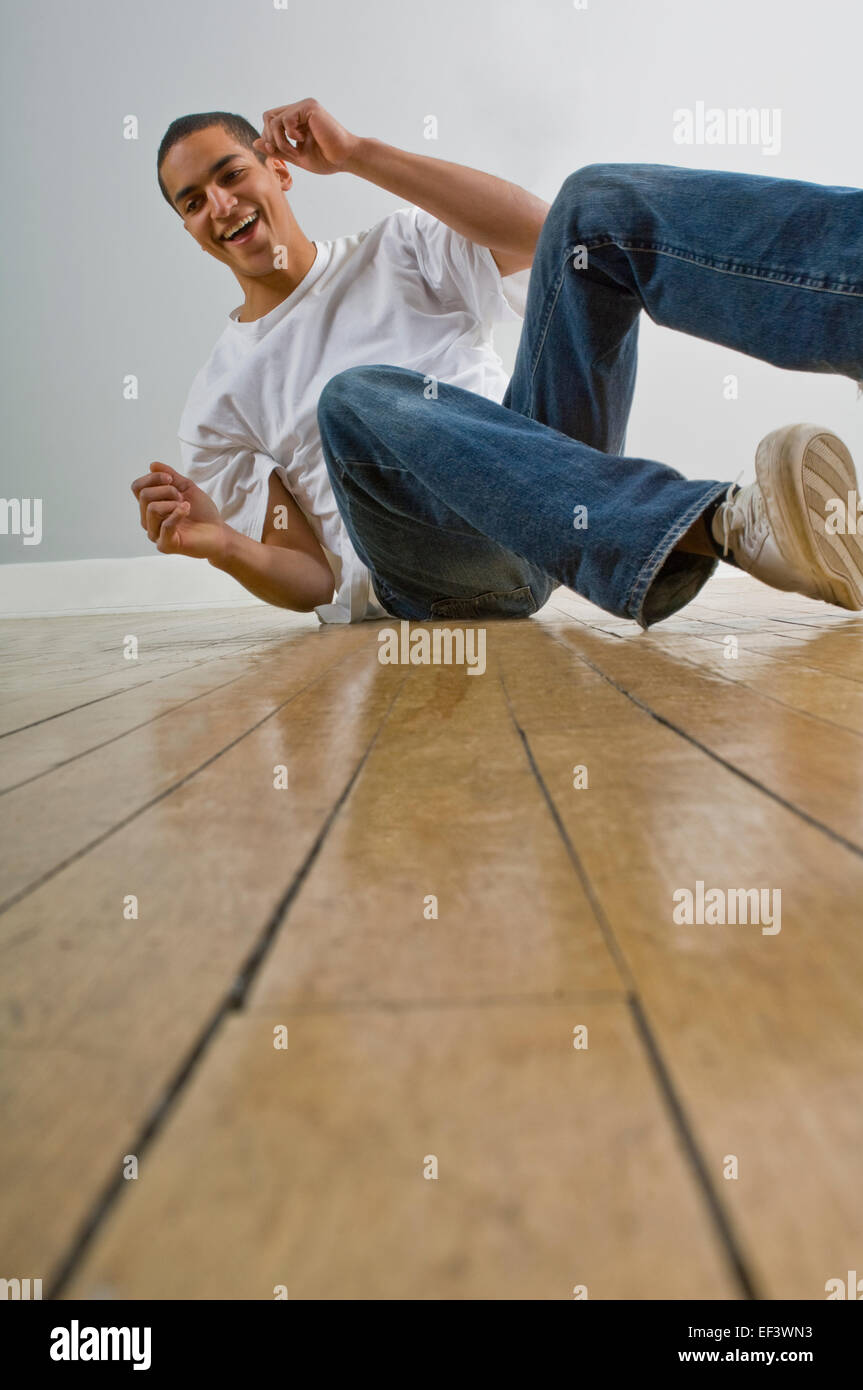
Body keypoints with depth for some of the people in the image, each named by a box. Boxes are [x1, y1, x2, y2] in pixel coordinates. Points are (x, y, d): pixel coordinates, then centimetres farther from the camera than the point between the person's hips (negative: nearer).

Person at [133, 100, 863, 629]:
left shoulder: (392, 253, 24)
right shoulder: (218, 403, 20)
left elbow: (534, 230, 4)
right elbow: (313, 579, 12)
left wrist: (358, 154, 4)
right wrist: (222, 544, -10)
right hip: (430, 573, -1)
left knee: (601, 200, -15)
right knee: (357, 396, -34)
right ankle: (728, 524, -50)